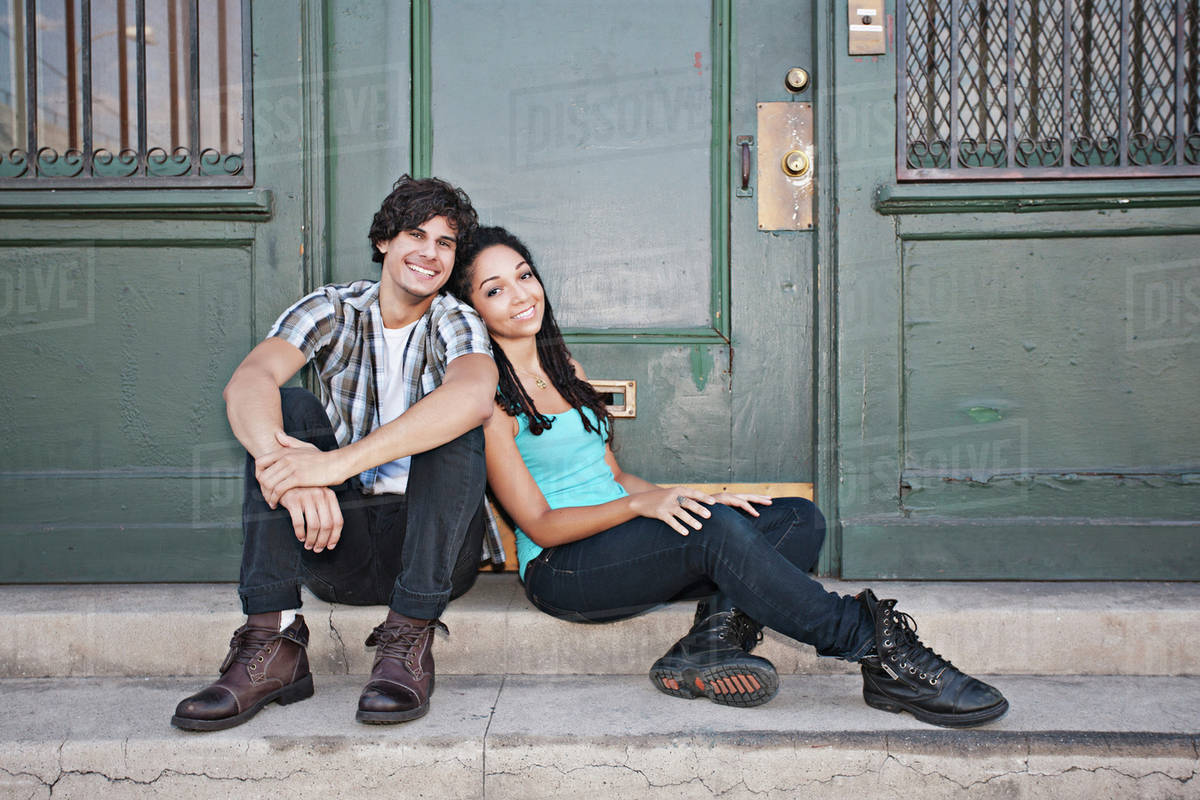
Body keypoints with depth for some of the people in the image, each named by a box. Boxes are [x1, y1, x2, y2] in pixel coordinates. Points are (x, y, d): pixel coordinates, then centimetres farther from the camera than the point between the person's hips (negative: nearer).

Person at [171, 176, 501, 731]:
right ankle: (272, 641, -27)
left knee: (449, 418, -25)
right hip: (338, 540, 2)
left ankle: (408, 642, -27)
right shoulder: (334, 311, 2)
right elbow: (247, 382, -19)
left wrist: (339, 461, -41)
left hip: (434, 546, -2)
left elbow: (474, 397, -31)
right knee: (286, 409, -17)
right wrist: (283, 465, -41)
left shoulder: (457, 323, -4)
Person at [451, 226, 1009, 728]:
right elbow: (539, 523, -11)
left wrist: (695, 501, 1)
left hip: (622, 546, 8)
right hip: (562, 569, -8)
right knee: (713, 529, -33)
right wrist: (640, 504, -25)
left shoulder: (564, 369, 17)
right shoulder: (489, 399, -7)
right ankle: (878, 648, -25)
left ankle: (713, 638, -28)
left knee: (798, 519, -8)